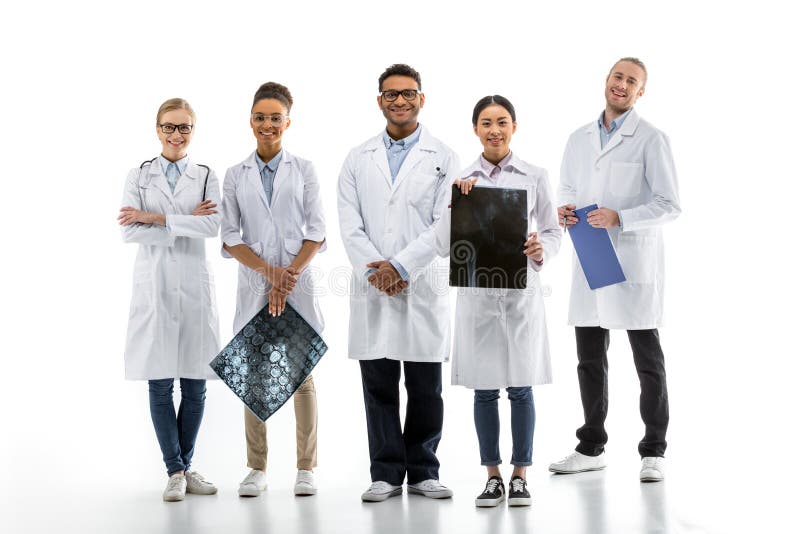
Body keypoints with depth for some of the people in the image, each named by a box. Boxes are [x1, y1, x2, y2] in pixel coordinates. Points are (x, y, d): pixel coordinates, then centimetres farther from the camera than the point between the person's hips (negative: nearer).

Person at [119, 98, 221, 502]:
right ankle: (175, 471, 8)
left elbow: (212, 226, -10)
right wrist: (184, 223, -10)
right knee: (160, 384, -1)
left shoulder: (207, 177, 8)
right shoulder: (139, 176, 6)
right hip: (153, 286, -1)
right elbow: (128, 231, -7)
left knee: (195, 385, 4)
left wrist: (155, 218, -14)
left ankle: (185, 467, 17)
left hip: (194, 286, 1)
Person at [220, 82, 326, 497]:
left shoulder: (303, 170, 7)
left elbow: (316, 232, 1)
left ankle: (306, 468, 6)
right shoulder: (235, 176, 9)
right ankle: (256, 469, 10)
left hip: (298, 284, -1)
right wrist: (269, 270, -12)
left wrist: (289, 275, -11)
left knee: (302, 376, 0)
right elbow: (230, 238, 2)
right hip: (253, 286, 1)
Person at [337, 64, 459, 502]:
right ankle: (386, 474, 13)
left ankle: (423, 472, 16)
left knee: (425, 390, 5)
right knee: (379, 388, 5)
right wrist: (373, 270, -11)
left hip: (423, 287, -1)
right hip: (371, 290, 2)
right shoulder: (358, 160, 11)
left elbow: (445, 225, -4)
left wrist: (400, 266, -13)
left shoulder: (443, 158, 5)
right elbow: (350, 224, 4)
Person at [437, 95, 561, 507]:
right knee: (484, 389, 6)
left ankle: (520, 476, 14)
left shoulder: (534, 177, 4)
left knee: (520, 388, 2)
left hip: (521, 290, -1)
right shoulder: (461, 180, 5)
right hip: (477, 291, 1)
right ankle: (493, 476, 16)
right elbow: (444, 246, 3)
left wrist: (542, 250, -14)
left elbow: (553, 230, 8)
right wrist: (457, 202, -10)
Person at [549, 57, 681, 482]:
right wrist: (565, 209, 0)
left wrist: (619, 218, -20)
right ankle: (591, 448, 23)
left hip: (633, 262, -5)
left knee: (648, 362, 2)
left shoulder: (651, 139, -4)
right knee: (589, 359, 12)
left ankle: (653, 452, 11)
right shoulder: (578, 139, 13)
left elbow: (669, 204, -8)